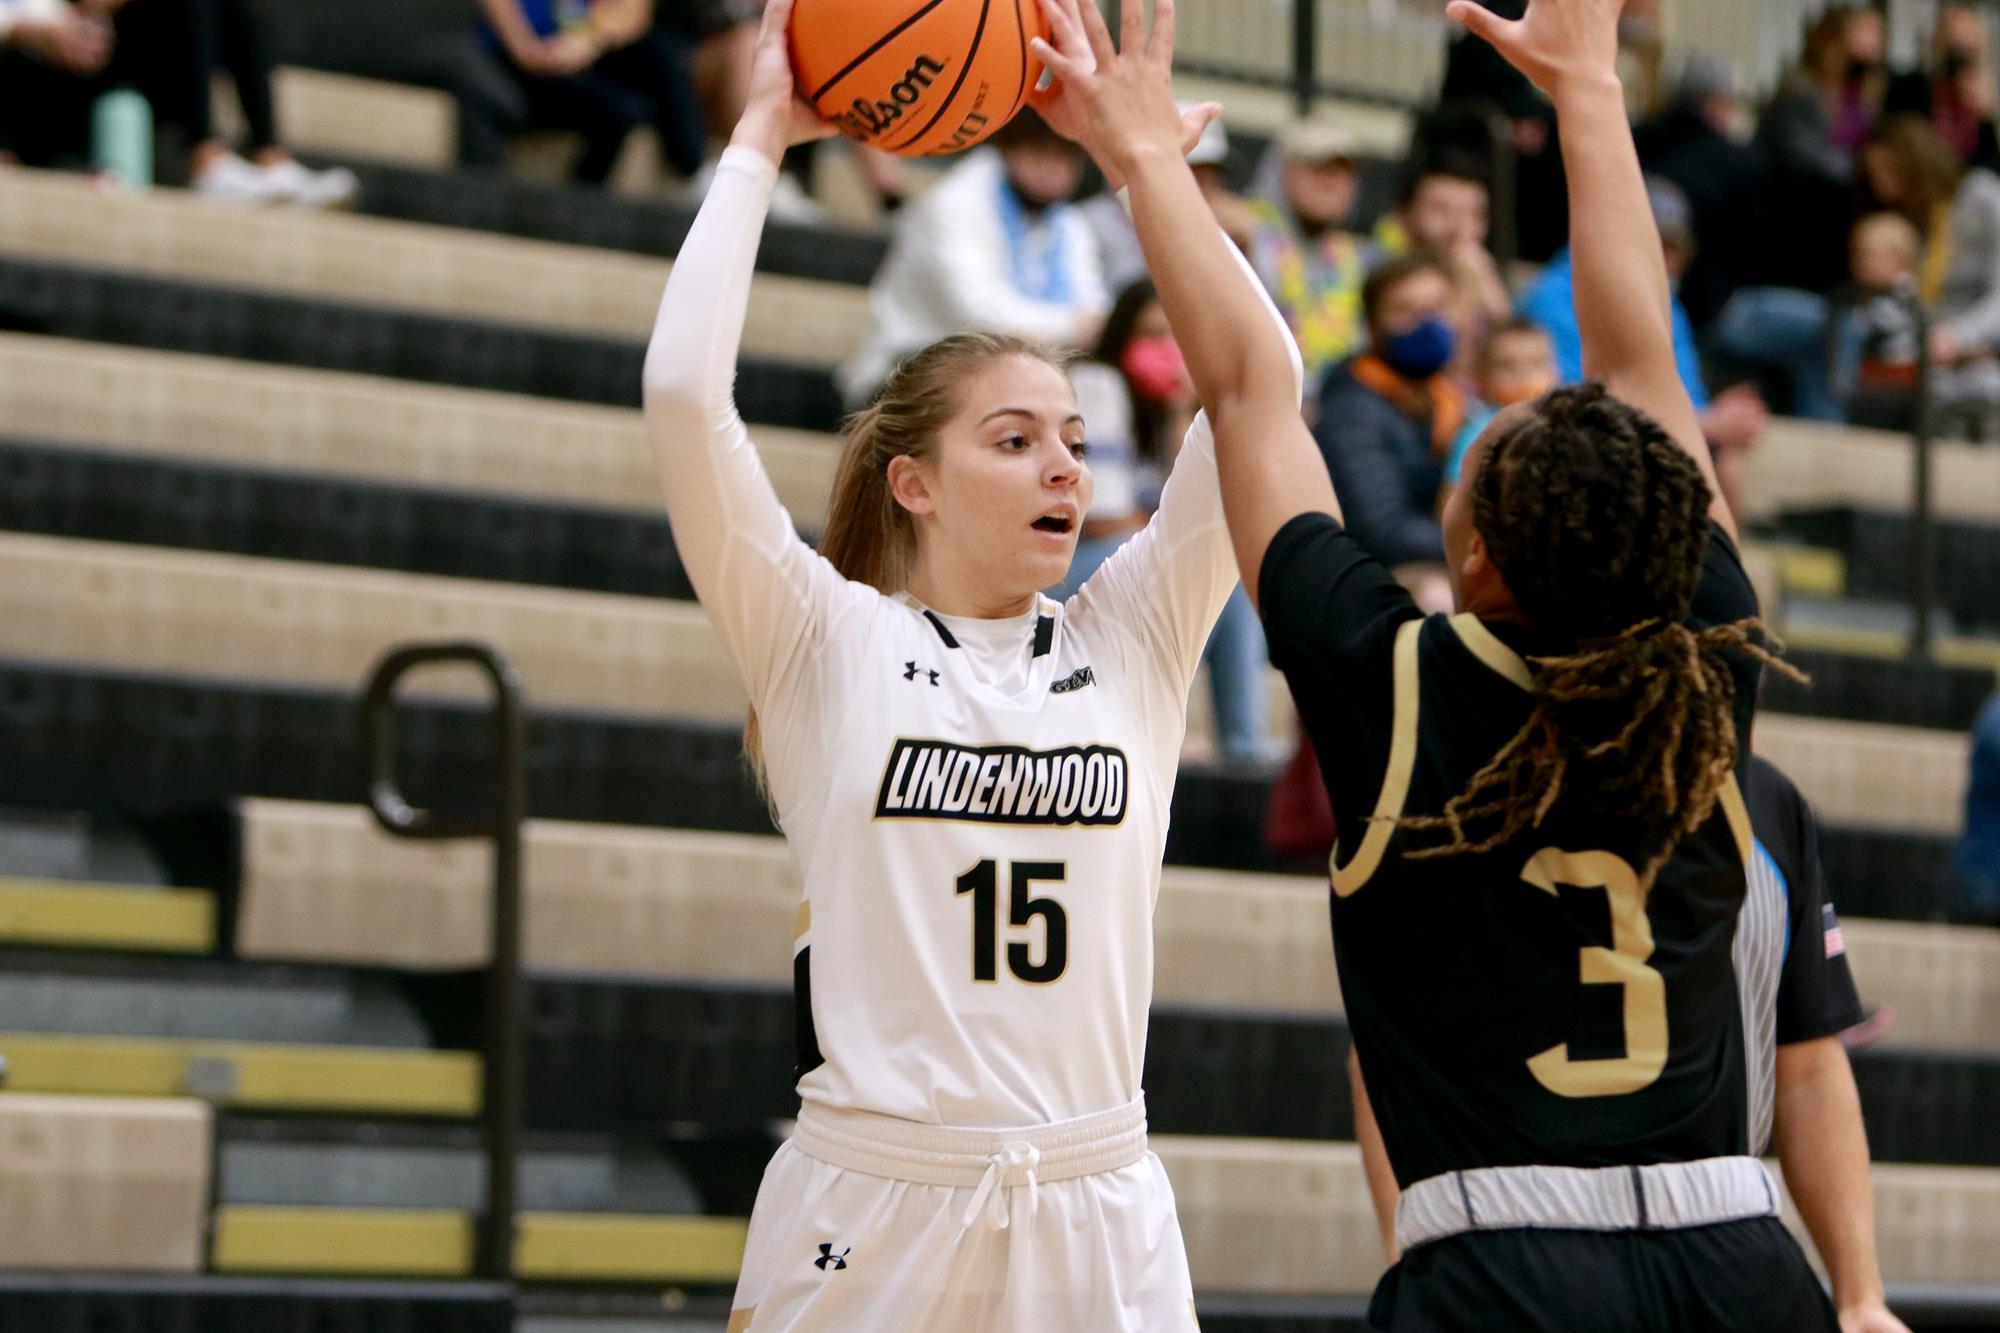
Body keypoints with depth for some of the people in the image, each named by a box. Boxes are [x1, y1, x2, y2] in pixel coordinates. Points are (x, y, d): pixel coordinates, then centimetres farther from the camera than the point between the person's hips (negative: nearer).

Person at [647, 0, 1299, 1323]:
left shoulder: (1131, 643, 10)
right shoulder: (829, 645, 2)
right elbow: (685, 388, -9)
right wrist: (763, 138, 0)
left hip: (1102, 1220, 3)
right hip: (871, 1210, -3)